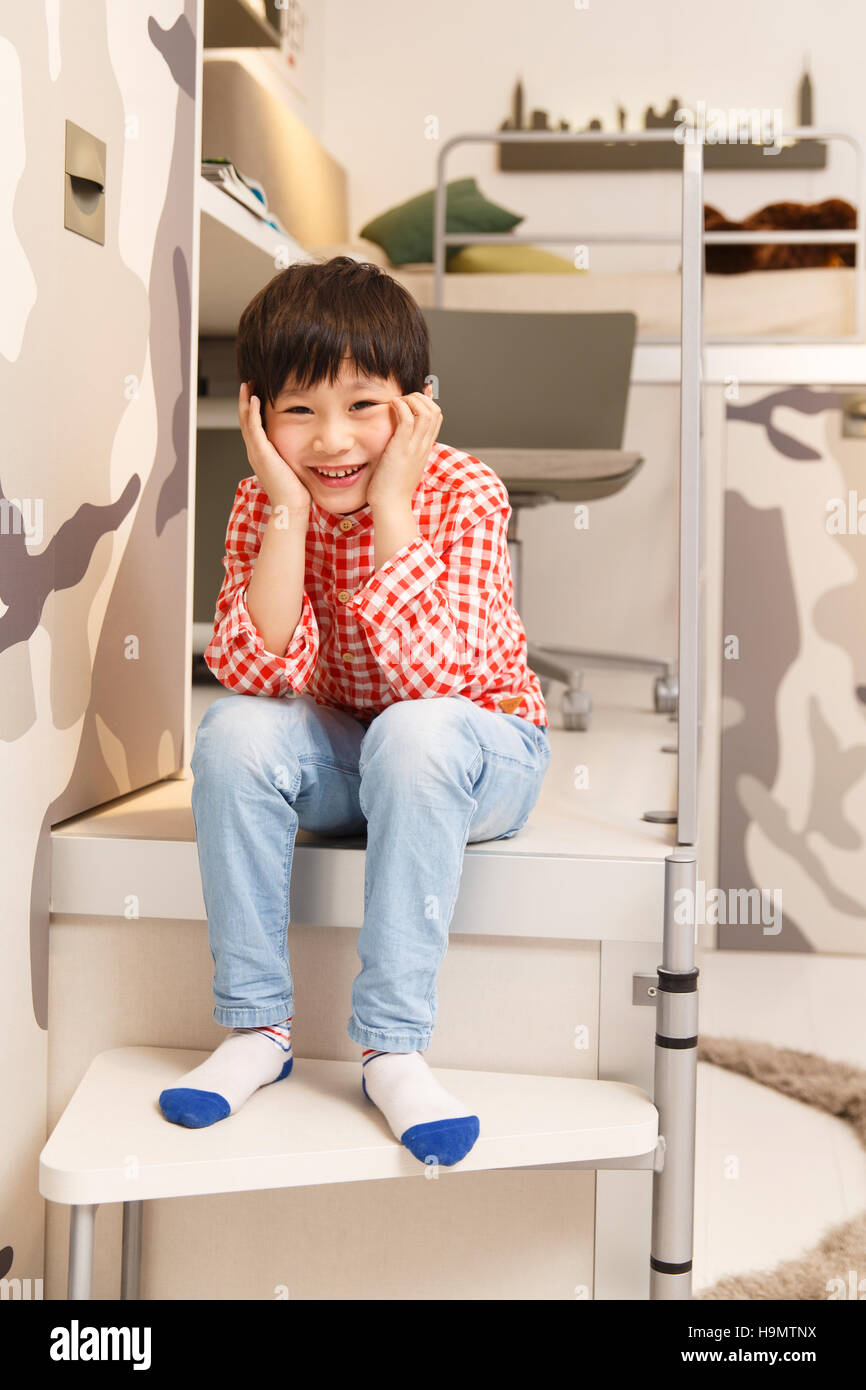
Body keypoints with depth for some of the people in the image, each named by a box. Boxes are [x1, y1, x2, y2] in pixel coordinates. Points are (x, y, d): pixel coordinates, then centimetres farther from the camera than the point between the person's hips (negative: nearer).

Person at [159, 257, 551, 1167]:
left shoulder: (463, 494, -20)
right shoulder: (263, 504, -10)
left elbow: (434, 675, -33)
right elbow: (259, 674, -24)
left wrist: (390, 504, -33)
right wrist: (290, 510, -28)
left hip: (478, 754, -3)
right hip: (342, 760, 3)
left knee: (414, 734, -36)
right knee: (234, 731, -25)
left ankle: (392, 1046, -26)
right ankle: (256, 1027, -13)